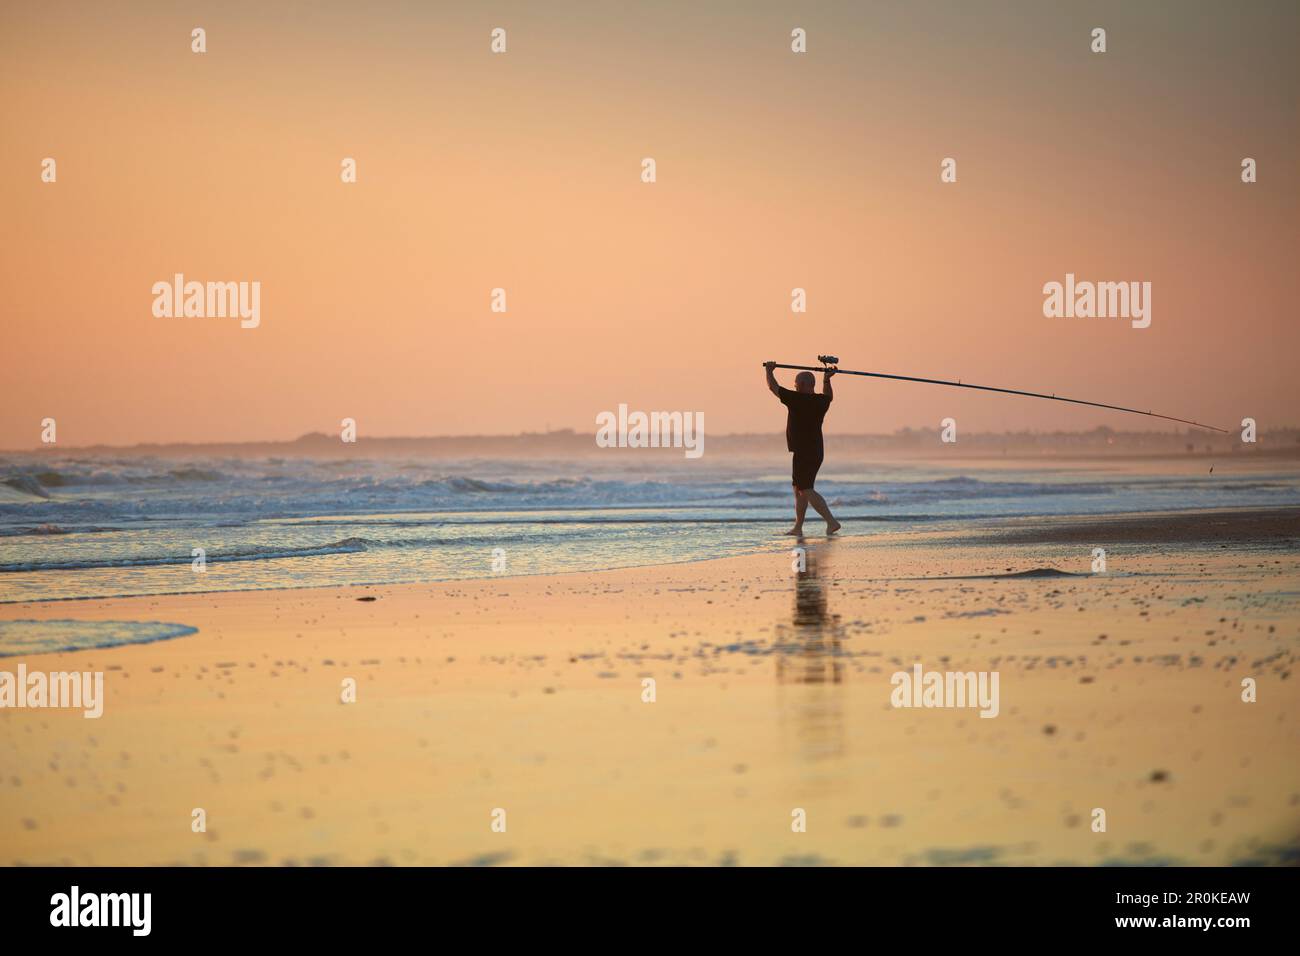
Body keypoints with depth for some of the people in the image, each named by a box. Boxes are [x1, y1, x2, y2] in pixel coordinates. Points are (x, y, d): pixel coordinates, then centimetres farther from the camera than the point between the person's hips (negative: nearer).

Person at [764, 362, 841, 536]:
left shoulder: (796, 399, -15)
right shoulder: (821, 402, 6)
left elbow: (773, 387, -3)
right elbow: (829, 396, 34)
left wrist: (769, 370, 13)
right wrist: (827, 379, 36)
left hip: (803, 453, -9)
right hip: (816, 452, 9)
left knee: (806, 490, -10)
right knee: (799, 489, 16)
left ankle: (831, 522, -20)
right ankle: (798, 527, 18)